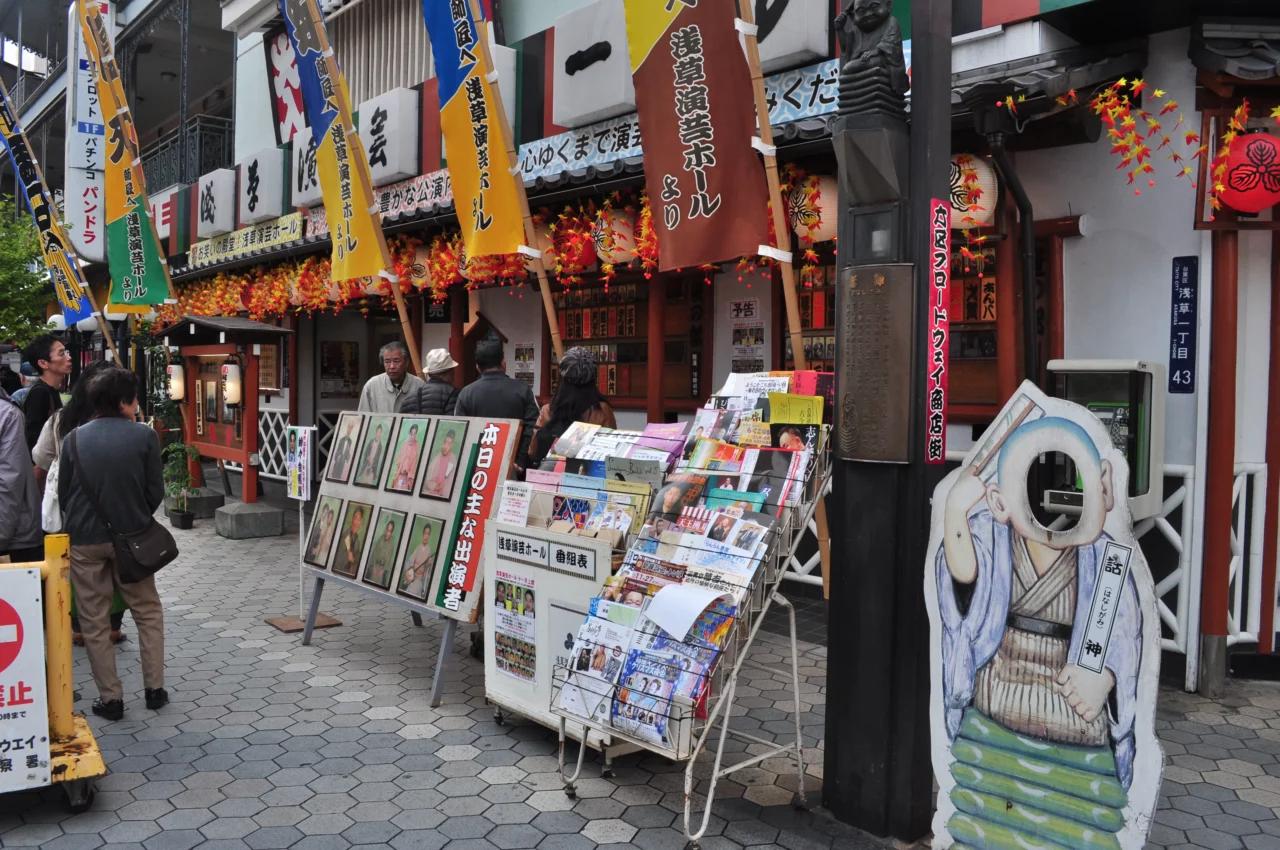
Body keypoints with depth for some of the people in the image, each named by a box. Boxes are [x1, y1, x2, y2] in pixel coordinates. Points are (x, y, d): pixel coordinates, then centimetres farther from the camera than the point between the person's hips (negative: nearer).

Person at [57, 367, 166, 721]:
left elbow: (63, 493, 4)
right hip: (130, 537, -1)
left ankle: (110, 698, 15)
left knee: (95, 621, 10)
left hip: (84, 540, 1)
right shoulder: (144, 435, -8)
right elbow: (155, 492, -5)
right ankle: (155, 688, 15)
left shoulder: (75, 438, -3)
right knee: (149, 612, 15)